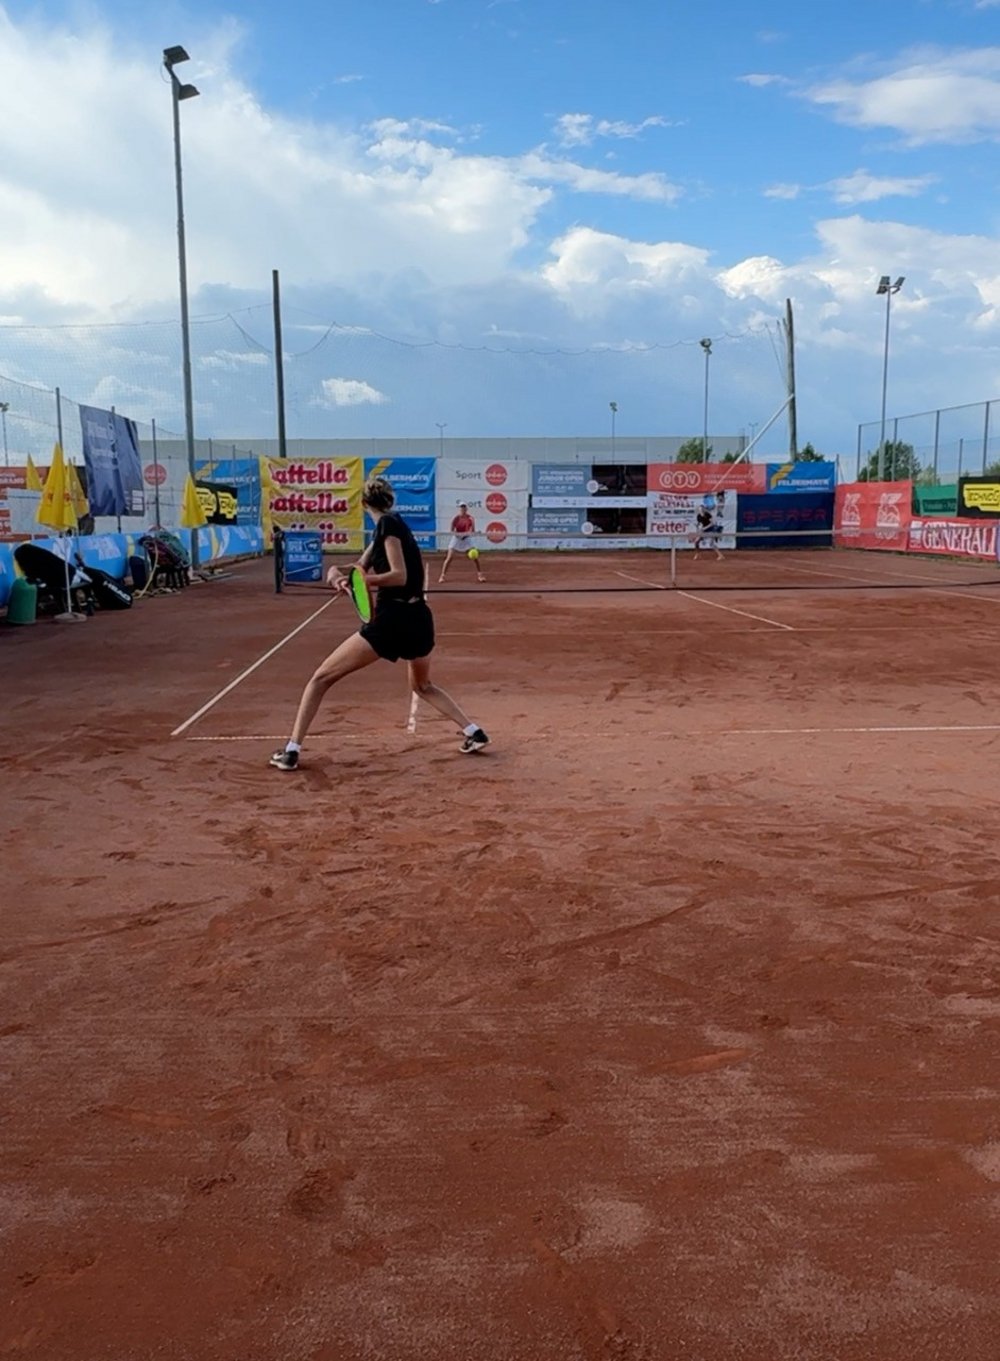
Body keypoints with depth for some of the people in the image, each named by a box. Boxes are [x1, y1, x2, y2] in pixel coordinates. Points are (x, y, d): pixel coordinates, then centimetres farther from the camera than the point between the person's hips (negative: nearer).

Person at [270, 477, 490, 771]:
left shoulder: (387, 524, -8)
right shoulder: (393, 524, 17)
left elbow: (399, 576, -16)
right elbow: (360, 570, 15)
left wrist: (350, 578, -21)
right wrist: (339, 574, -5)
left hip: (391, 620, -8)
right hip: (419, 619, 9)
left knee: (321, 678, 2)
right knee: (423, 686, 33)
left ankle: (291, 750, -3)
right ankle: (474, 732, 23)